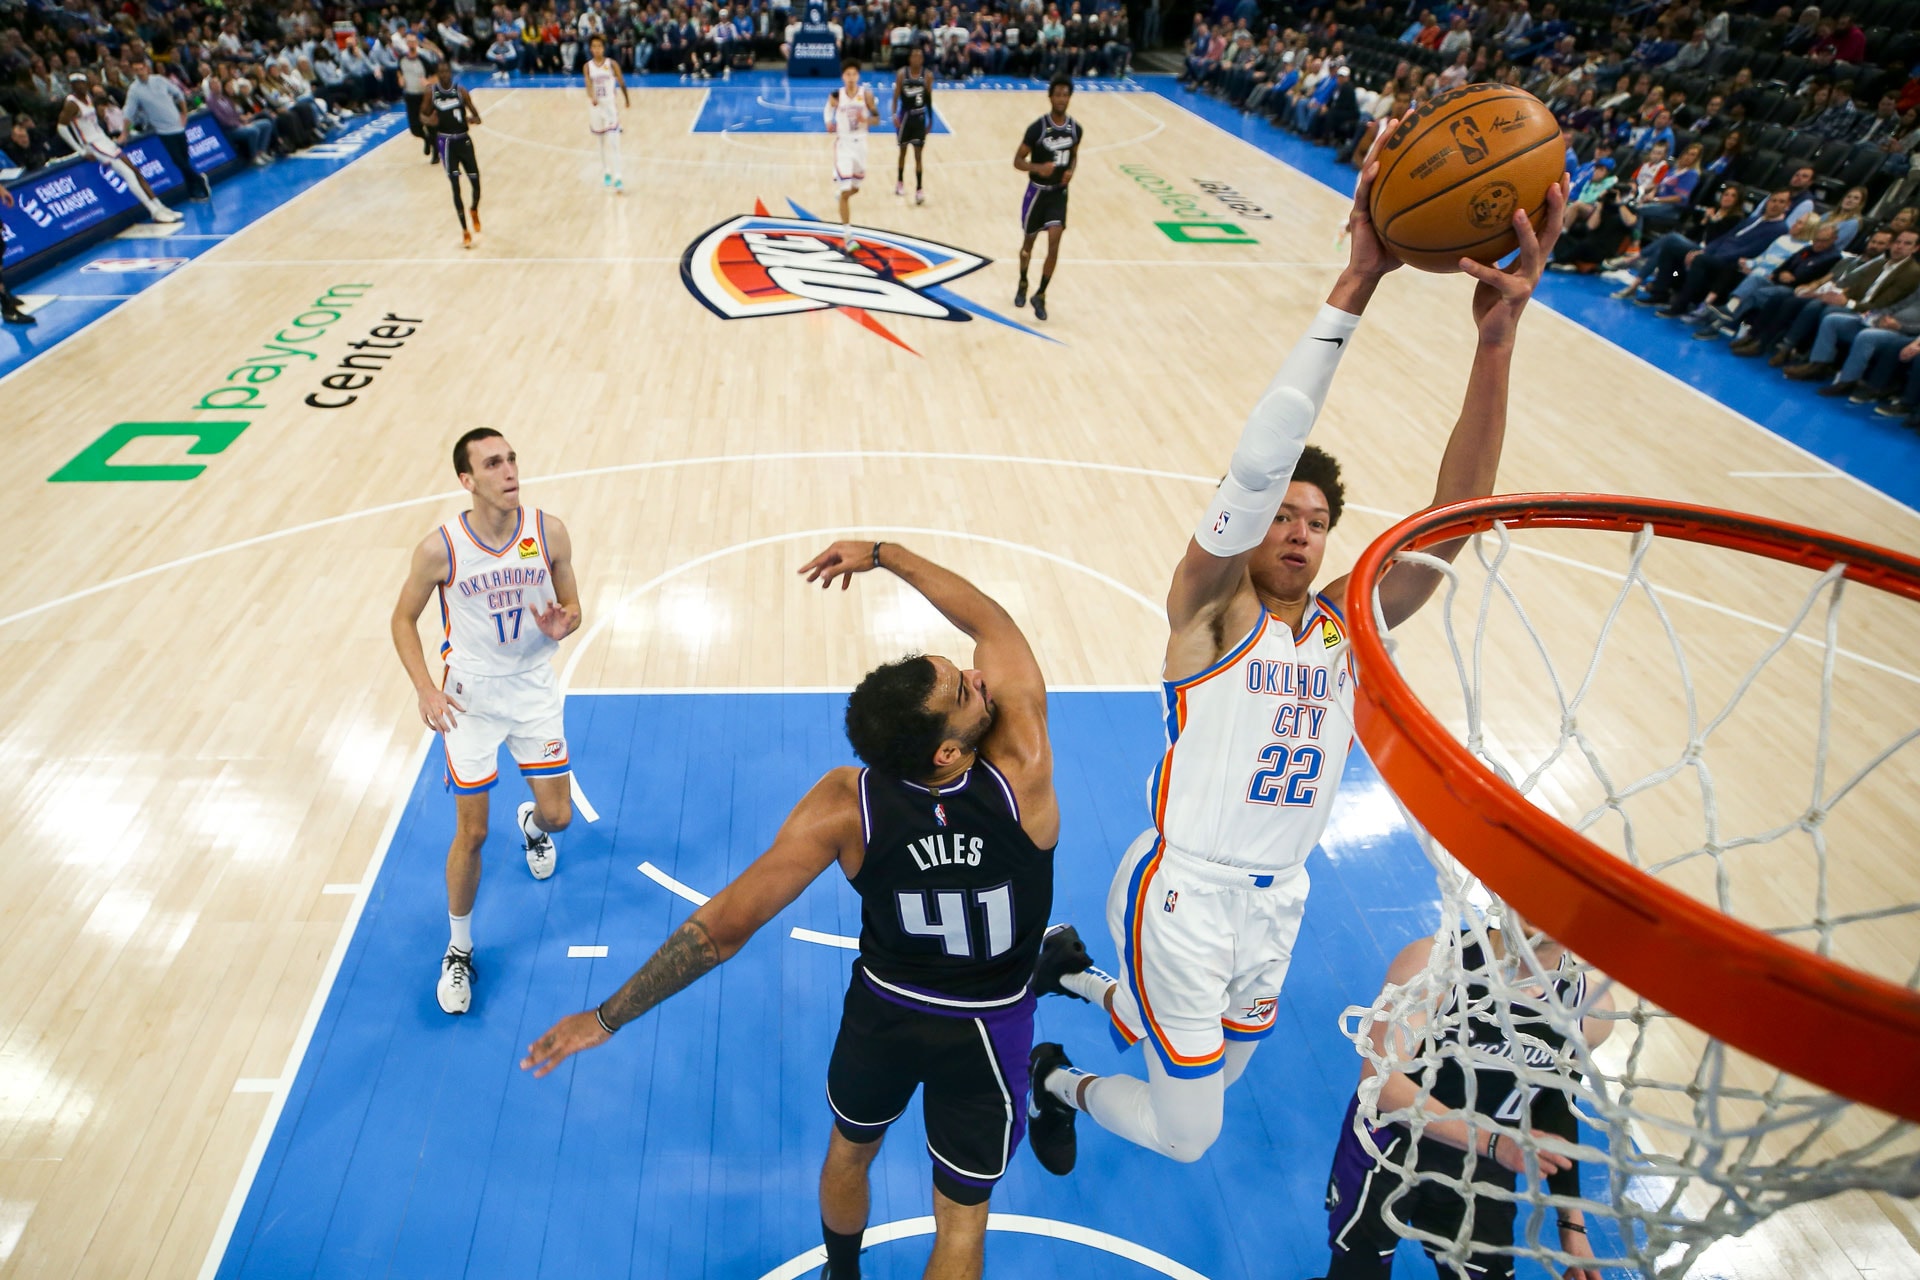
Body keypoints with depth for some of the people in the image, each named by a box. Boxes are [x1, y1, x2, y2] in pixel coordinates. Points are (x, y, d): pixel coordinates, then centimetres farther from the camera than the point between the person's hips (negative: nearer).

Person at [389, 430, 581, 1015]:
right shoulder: (440, 548, -17)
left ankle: (531, 825, 48)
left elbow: (571, 606, 1)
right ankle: (458, 951, 24)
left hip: (534, 688, 2)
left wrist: (561, 626, -24)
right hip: (470, 697, -2)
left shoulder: (549, 532, -12)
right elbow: (403, 619, -3)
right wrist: (425, 689, -15)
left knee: (557, 815, 7)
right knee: (471, 833, 2)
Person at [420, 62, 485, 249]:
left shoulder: (461, 91, -1)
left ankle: (474, 211, 37)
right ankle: (465, 231, 2)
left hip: (464, 141, 1)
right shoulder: (431, 93, -2)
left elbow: (477, 117, 3)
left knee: (476, 184, 1)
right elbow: (422, 115, 7)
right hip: (447, 143, -1)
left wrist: (473, 119, -21)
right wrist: (428, 121, -16)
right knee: (455, 188, -5)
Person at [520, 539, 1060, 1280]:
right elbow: (994, 623, -18)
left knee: (849, 1151, 33)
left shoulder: (844, 805, -30)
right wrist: (884, 555, -8)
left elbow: (723, 928, -27)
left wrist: (608, 1017, -15)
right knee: (962, 1217, 20)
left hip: (882, 1009, 2)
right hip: (985, 1028, -1)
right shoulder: (1022, 777, -31)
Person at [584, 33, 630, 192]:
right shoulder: (588, 66, 0)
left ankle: (618, 179, -17)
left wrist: (627, 100, 18)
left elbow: (622, 83, 7)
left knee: (612, 143, -13)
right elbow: (588, 85, -15)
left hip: (609, 105, -3)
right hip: (594, 106, 3)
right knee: (602, 142, 15)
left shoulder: (612, 64, -5)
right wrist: (592, 97, -35)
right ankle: (606, 173, 30)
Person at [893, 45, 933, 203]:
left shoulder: (928, 75, -5)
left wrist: (930, 119, 5)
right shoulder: (902, 74, -8)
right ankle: (900, 182, 33)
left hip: (919, 117, 0)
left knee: (918, 154, -4)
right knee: (903, 150, 15)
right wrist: (894, 115, -17)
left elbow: (929, 99, 3)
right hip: (905, 115, 0)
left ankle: (918, 190, -4)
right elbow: (896, 96, -5)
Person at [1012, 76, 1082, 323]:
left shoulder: (1075, 129, -3)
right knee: (1029, 241, 14)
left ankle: (1040, 296, -1)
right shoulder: (1037, 127, -15)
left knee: (1054, 242, -12)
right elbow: (1018, 160, -11)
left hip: (1059, 193, 2)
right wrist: (1037, 167, -30)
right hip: (1037, 191, -2)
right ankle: (1023, 284, 41)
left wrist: (1071, 170, -7)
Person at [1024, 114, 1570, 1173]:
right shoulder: (1210, 605, -15)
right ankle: (1058, 1081, 33)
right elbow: (1255, 464, -30)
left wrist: (1496, 340, -27)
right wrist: (1354, 286, -37)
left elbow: (1452, 519, -14)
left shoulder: (1350, 623, -1)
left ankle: (1072, 971, 50)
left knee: (1212, 1078, 26)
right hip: (1183, 893, -6)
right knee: (1186, 1135, 1)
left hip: (1278, 901, 6)